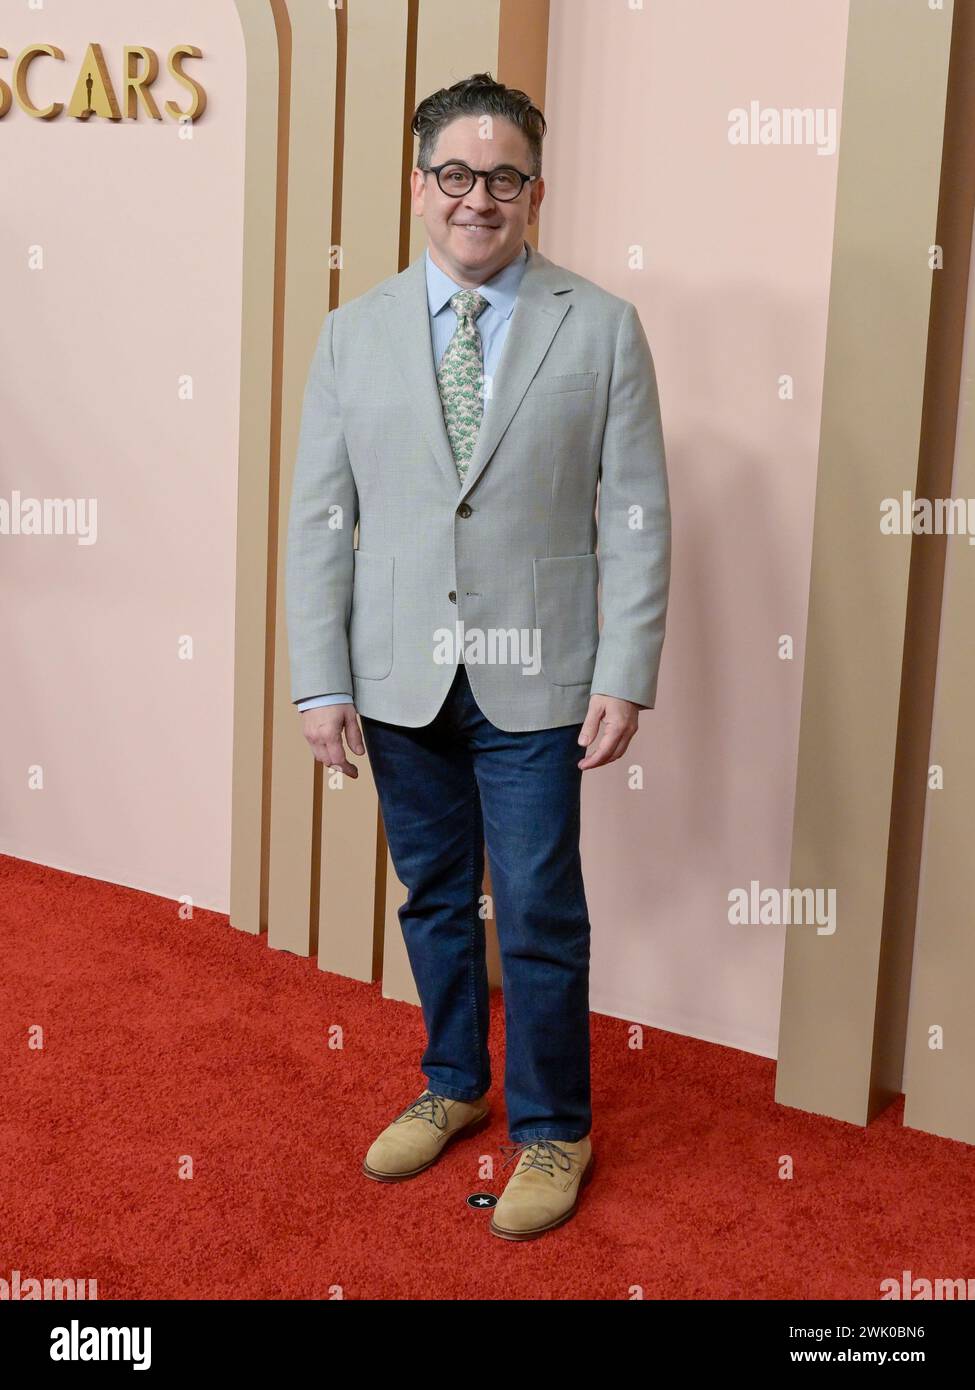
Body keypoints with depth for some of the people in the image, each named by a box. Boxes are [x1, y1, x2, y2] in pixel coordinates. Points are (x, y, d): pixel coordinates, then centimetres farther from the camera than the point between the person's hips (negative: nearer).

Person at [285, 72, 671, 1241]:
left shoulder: (602, 330, -1)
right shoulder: (353, 333, 4)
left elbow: (637, 520, -3)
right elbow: (319, 519, 2)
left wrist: (625, 679, -9)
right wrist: (321, 682, -3)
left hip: (533, 683, -2)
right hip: (399, 680, 3)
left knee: (540, 918, 3)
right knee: (433, 899, 16)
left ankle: (551, 1132, 23)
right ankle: (452, 1087, 37)